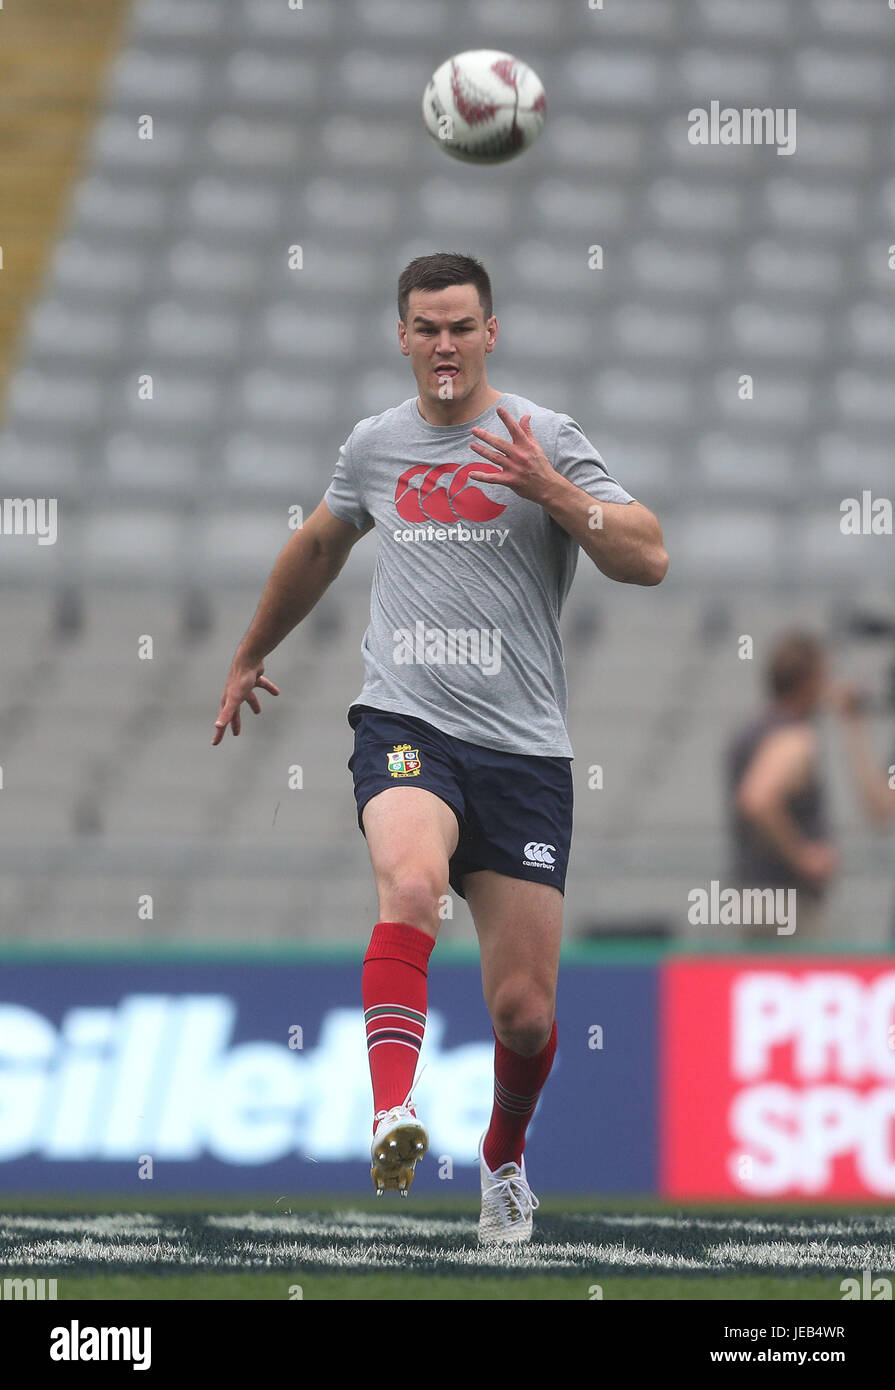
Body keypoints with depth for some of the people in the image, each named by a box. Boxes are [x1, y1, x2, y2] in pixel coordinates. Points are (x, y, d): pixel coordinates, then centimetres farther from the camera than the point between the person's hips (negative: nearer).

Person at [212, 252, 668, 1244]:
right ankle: (392, 1117, -46)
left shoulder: (546, 439, 2)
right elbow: (316, 549, 32)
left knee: (523, 1009, 1)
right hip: (406, 725, 1)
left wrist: (556, 492, -22)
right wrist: (250, 655, 43)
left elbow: (648, 559, -8)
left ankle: (504, 1159, 32)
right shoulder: (375, 446, 12)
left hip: (524, 747, -1)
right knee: (412, 884, -34)